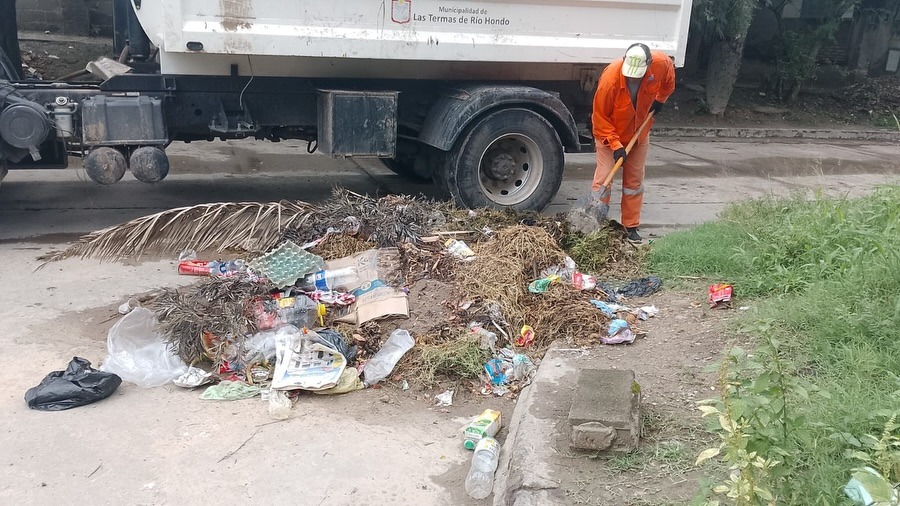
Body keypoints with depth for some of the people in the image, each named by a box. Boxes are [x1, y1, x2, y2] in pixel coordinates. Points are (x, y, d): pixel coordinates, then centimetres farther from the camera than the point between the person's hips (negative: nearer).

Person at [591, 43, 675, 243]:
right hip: (609, 134, -4)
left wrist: (660, 99, 0)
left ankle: (631, 227, 16)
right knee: (603, 179, -9)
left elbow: (668, 79, 4)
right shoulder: (610, 78, -34)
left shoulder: (661, 63, -24)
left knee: (634, 180, 8)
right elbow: (600, 116, -24)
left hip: (639, 134, 4)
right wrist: (615, 145, -27)